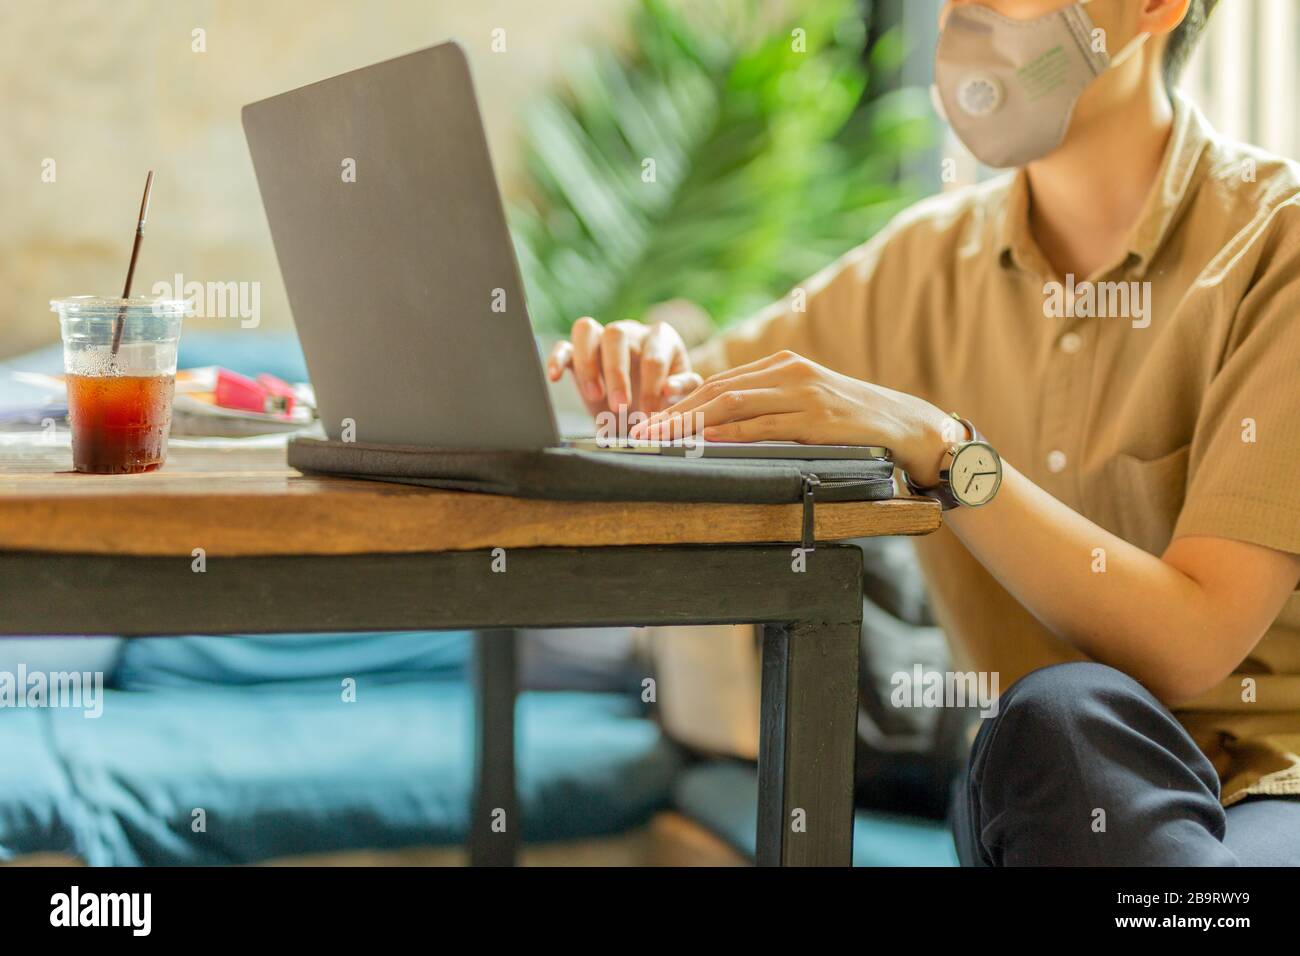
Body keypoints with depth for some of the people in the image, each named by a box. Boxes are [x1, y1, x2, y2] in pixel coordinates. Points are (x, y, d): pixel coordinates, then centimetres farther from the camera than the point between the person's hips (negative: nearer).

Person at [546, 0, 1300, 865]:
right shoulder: (926, 262, 7)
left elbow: (1190, 644, -17)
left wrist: (938, 446, -25)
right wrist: (630, 381, -9)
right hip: (1052, 787, 4)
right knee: (1064, 707, -31)